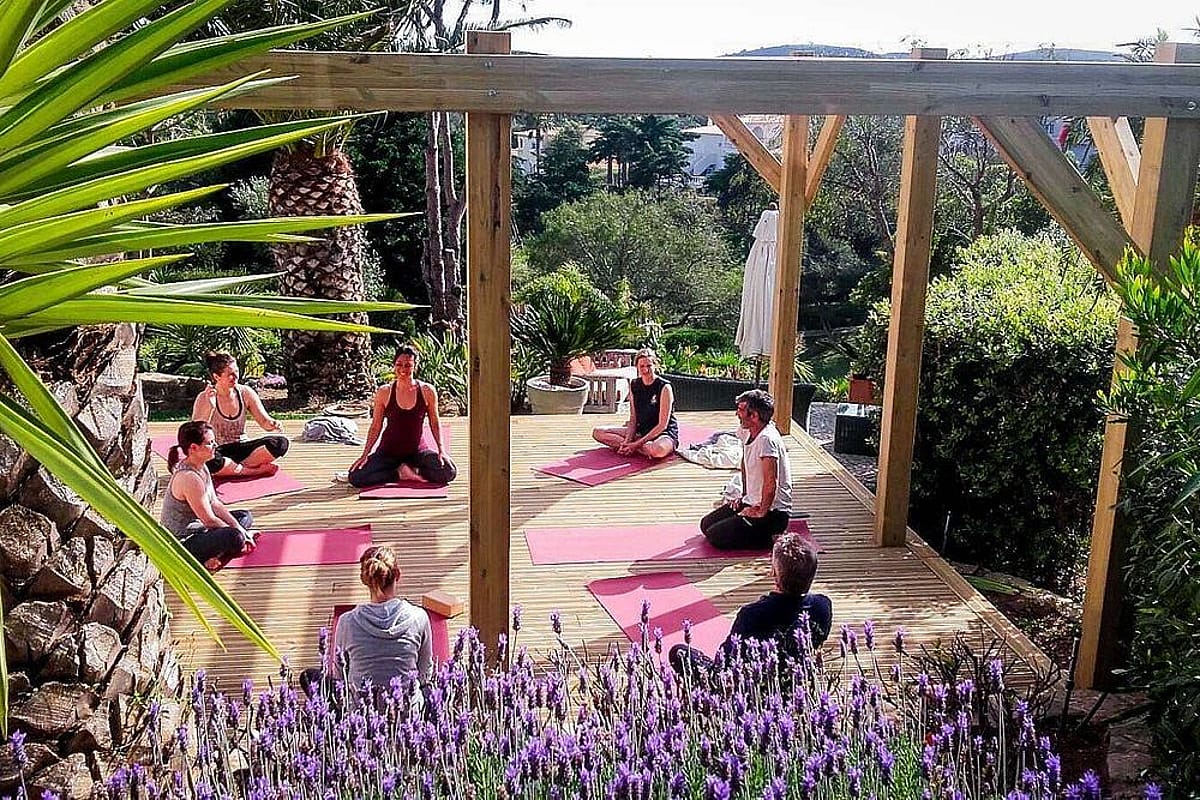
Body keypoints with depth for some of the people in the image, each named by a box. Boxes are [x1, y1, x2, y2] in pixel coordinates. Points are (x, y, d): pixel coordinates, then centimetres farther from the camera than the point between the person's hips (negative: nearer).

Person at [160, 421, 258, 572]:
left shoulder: (201, 467, 4)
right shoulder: (189, 477, -27)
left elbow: (215, 504, 8)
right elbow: (209, 520, -23)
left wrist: (237, 527, -2)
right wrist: (240, 532, -11)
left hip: (195, 529, 11)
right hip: (182, 542, -11)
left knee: (246, 516, 19)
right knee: (235, 538, -33)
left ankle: (215, 554, -2)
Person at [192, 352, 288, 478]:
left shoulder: (245, 393, 0)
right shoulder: (204, 398, -9)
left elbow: (264, 421, 1)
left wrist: (272, 424, -24)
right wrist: (209, 407, -29)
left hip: (241, 448, 3)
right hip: (217, 451, -3)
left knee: (281, 442, -20)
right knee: (204, 459, -40)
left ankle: (232, 468, -21)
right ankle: (257, 470, -22)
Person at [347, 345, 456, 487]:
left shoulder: (427, 391, -5)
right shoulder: (384, 392, -4)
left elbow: (435, 423, 5)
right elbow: (375, 427, 4)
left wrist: (441, 450, -6)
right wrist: (365, 455, -2)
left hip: (417, 450, 0)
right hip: (389, 451, 0)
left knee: (449, 472, -26)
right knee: (355, 478, -22)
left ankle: (409, 470, -4)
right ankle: (400, 473, -3)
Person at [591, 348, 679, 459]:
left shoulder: (664, 387, -15)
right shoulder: (634, 385, 4)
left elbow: (662, 425, -17)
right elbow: (633, 419, 4)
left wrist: (638, 443, -21)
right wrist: (627, 441, -14)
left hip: (665, 434, -6)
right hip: (640, 432, 7)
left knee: (657, 450, -44)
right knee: (598, 432, -6)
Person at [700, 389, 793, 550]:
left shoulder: (767, 439, -26)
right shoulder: (747, 432, 4)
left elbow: (771, 483, -30)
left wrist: (761, 512, -19)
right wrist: (744, 496, 22)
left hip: (773, 512, -10)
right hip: (753, 503, 10)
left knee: (716, 536, -17)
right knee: (706, 524, 10)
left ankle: (770, 538, -4)